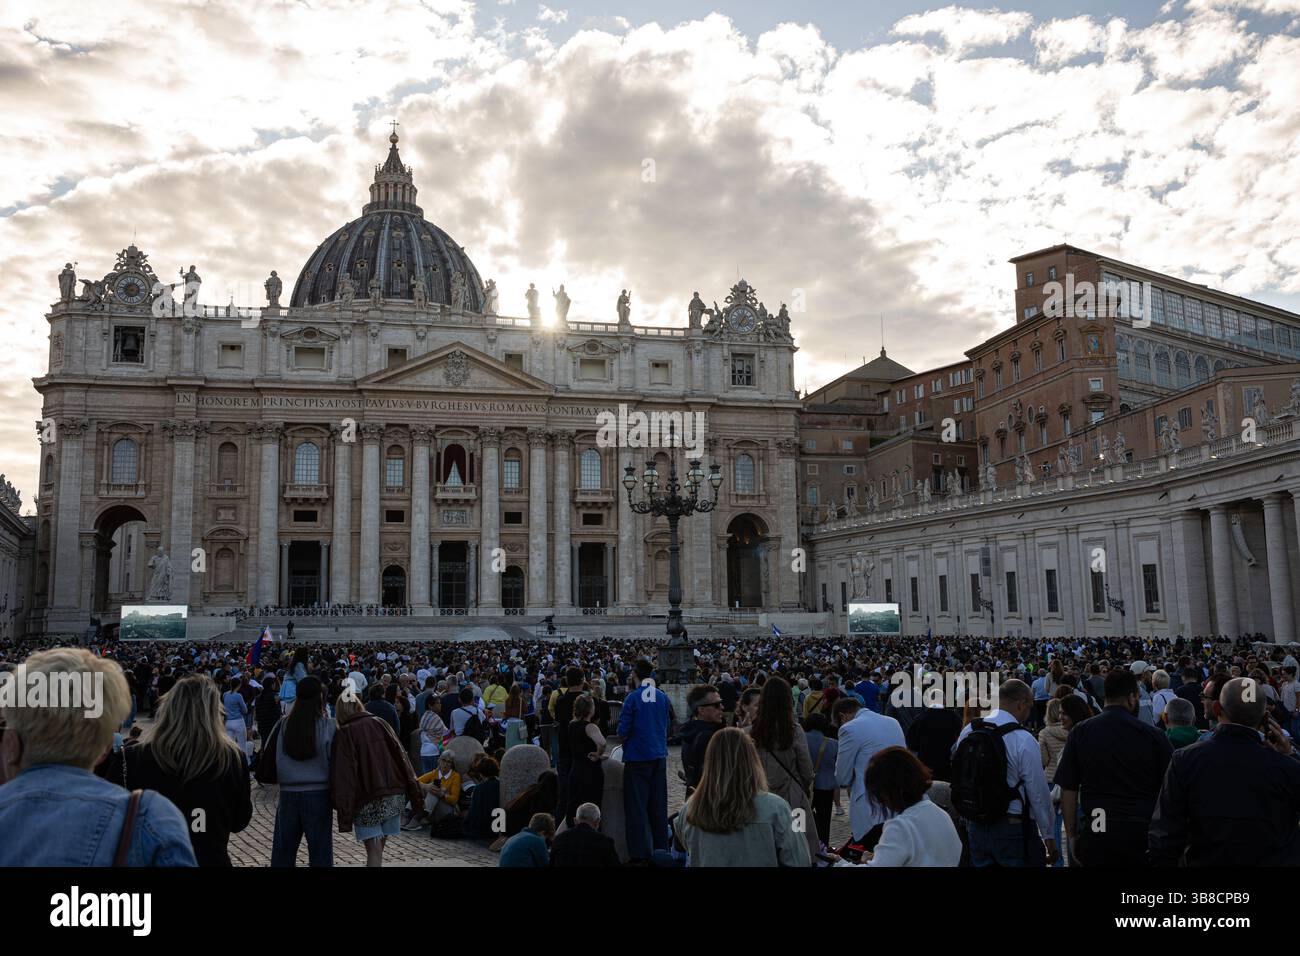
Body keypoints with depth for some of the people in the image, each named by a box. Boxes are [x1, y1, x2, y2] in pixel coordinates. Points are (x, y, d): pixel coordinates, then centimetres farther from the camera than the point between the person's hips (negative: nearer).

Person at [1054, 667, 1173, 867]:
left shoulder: (1080, 733, -1)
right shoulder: (1153, 735, -4)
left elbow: (1068, 789, 1)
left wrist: (1071, 834, 9)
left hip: (1095, 835, 1)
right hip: (1142, 832, 0)